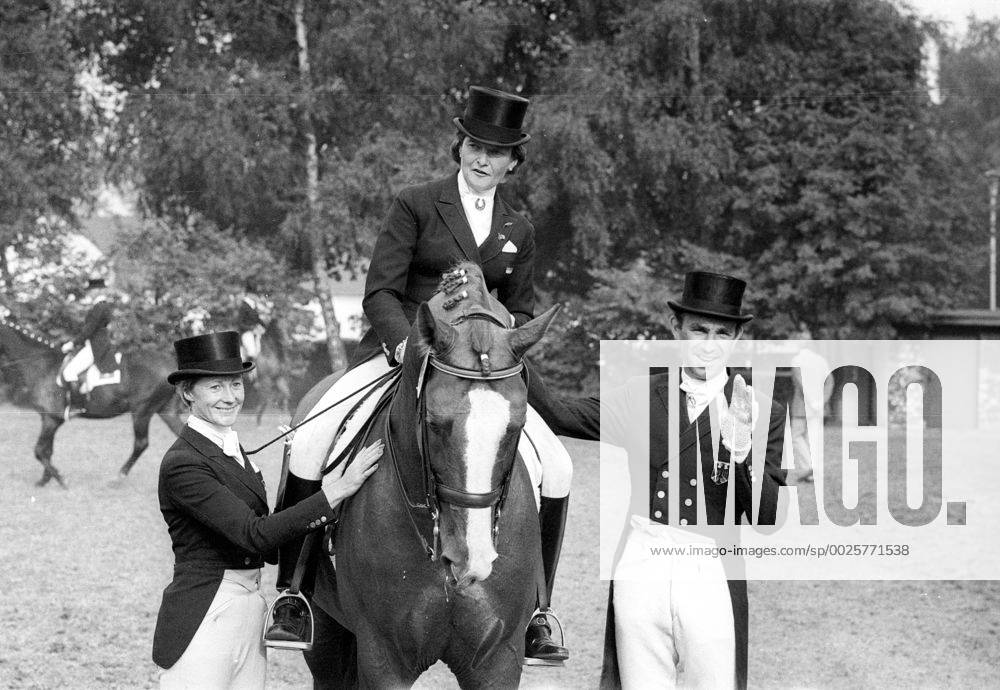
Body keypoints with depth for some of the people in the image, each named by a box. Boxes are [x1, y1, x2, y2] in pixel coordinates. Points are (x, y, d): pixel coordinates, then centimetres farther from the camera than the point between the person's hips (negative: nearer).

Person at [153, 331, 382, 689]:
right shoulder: (182, 464, -15)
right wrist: (332, 495, -22)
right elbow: (253, 536, -22)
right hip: (201, 622, -9)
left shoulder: (234, 451, 14)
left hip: (249, 617, 9)